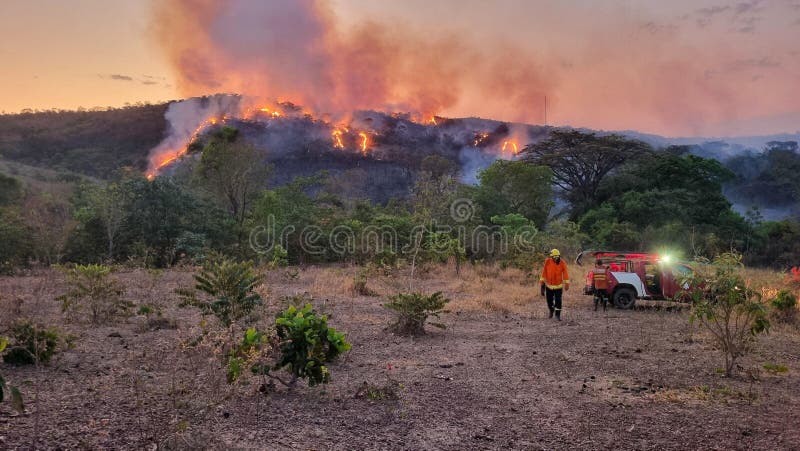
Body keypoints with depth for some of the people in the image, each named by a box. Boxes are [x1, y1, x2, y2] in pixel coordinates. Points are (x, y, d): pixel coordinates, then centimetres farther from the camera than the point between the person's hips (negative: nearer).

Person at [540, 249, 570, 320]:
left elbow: (565, 274, -9)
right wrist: (542, 282, 3)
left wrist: (567, 284, -12)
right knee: (549, 300, 12)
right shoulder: (547, 262, -10)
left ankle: (558, 315, 8)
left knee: (558, 300, -6)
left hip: (558, 285, -2)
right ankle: (551, 310, 40)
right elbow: (544, 272, -1)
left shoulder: (562, 263, -12)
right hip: (549, 285, 2)